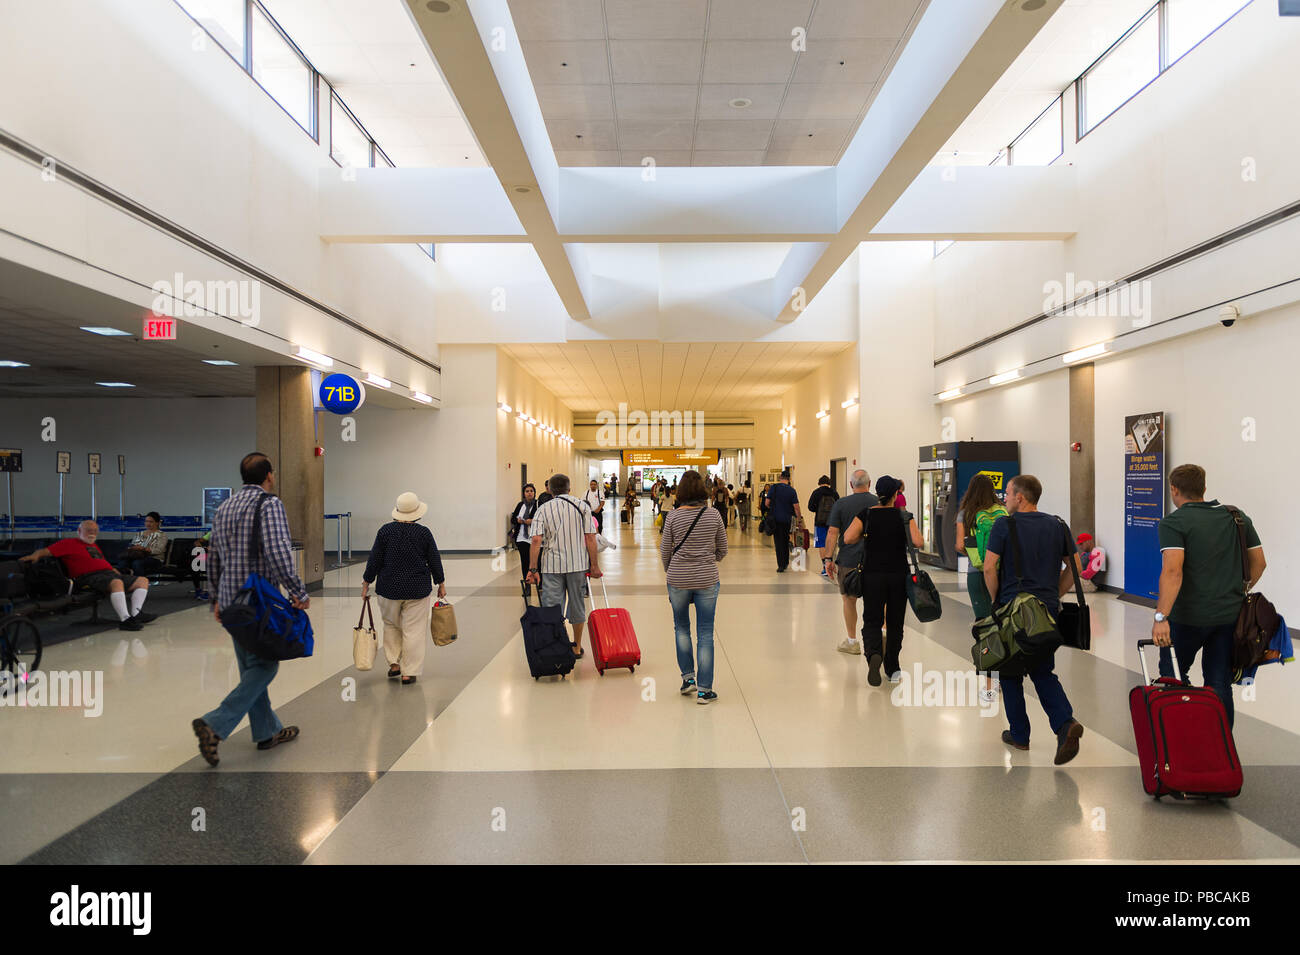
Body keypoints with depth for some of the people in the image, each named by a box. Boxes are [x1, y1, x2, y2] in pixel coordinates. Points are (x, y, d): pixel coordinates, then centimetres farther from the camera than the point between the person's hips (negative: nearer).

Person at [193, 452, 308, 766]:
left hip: (231, 600, 8)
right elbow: (278, 554, -24)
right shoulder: (270, 504, -13)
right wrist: (299, 593, -17)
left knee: (250, 666, 15)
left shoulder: (223, 508, 12)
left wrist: (217, 598, 26)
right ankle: (215, 725, -10)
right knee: (264, 666, 1)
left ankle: (268, 731, 24)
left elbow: (213, 558, 18)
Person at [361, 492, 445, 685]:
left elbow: (374, 560, -2)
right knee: (413, 630, 4)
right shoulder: (424, 532, -7)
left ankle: (394, 664, 16)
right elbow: (435, 561, -2)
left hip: (389, 589, 2)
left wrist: (366, 583, 8)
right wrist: (441, 584, 9)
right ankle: (409, 673, 6)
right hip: (417, 589, -1)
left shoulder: (385, 531, -5)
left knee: (391, 625, 21)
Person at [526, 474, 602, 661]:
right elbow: (590, 537, -4)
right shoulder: (582, 506, 3)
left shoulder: (543, 509, 1)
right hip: (578, 564, 1)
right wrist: (594, 565, 0)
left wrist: (533, 569, -8)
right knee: (577, 606, 13)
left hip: (552, 566, -1)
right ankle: (577, 648, 24)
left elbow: (536, 540, -9)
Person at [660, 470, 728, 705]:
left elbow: (665, 552, 1)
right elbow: (722, 550, 5)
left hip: (678, 579, 0)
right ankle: (704, 689, 8)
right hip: (707, 580, 0)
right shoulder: (713, 514, -4)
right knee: (705, 634, 5)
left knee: (682, 628, 20)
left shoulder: (673, 517, -6)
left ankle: (688, 677, 19)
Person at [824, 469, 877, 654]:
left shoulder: (841, 504, -2)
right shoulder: (879, 503, 2)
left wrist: (828, 558, -3)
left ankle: (852, 642, 19)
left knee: (849, 599, 12)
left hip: (848, 559, -1)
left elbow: (832, 532, -6)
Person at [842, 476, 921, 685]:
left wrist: (865, 535, 5)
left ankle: (874, 654, -25)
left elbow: (848, 538, -14)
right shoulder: (904, 516, -4)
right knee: (895, 622, 14)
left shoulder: (866, 514, -3)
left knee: (872, 621, 5)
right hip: (899, 575, 1)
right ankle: (892, 669, 22)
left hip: (872, 575, 0)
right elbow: (917, 542, -14)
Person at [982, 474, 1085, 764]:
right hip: (1048, 610, 4)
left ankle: (1019, 734, 18)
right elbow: (1075, 566, 9)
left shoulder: (1004, 525, -9)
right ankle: (1065, 723, -7)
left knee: (1011, 673, 10)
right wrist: (1054, 594, 15)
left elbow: (989, 567, -13)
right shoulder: (1058, 526, 6)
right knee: (1043, 672, 14)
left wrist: (996, 598, 1)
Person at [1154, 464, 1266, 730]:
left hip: (1189, 616, -5)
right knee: (1220, 684, 11)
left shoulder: (1173, 523, -11)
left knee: (1171, 677, 14)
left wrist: (1161, 617, -29)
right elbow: (1259, 562, 13)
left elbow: (1172, 571, -24)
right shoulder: (1237, 517, 8)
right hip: (1231, 615, 5)